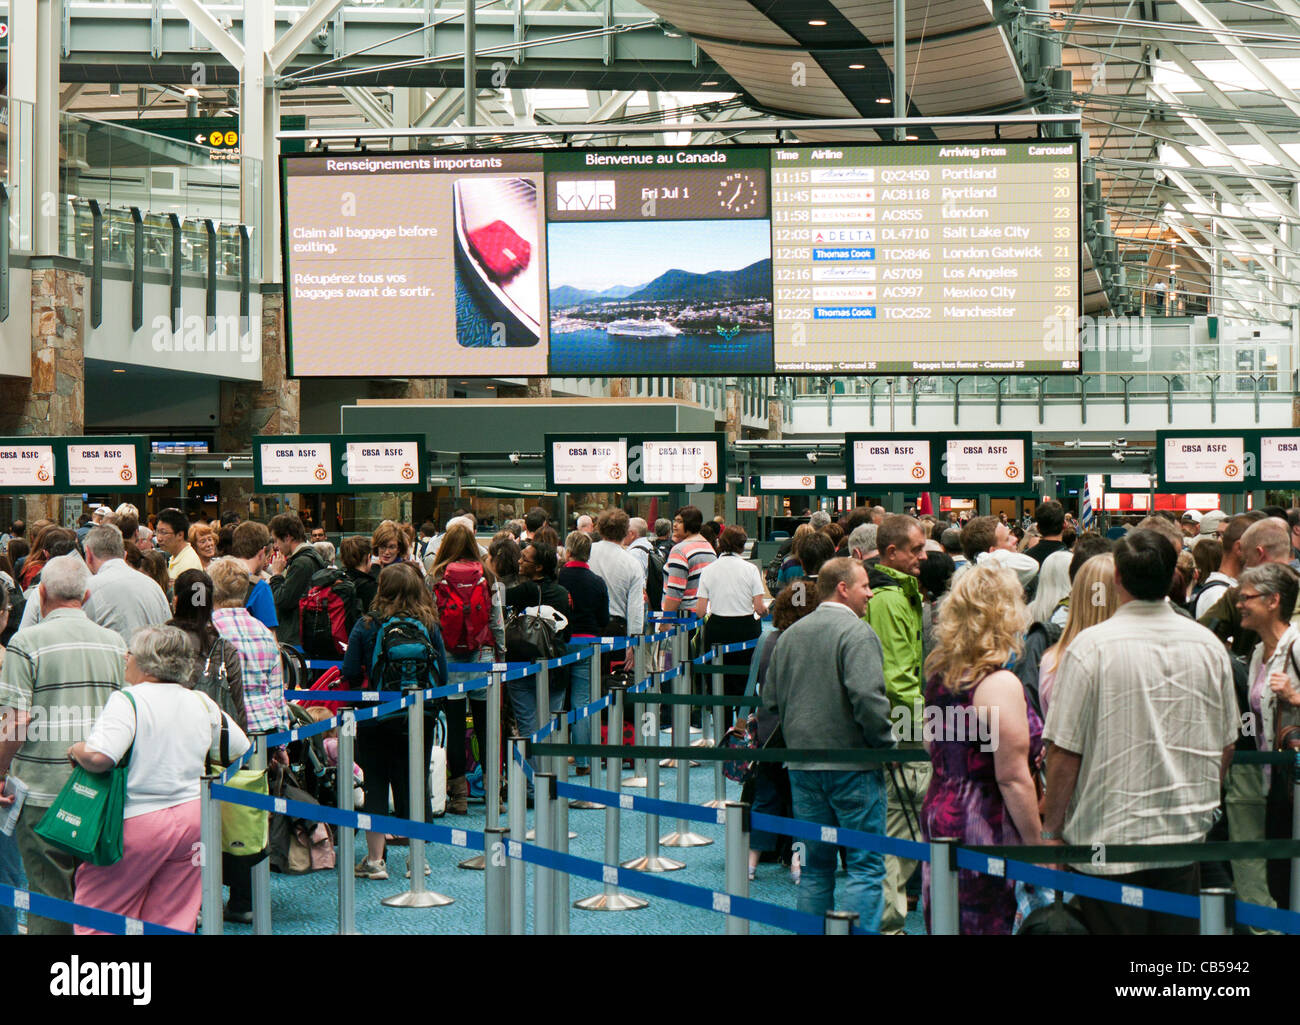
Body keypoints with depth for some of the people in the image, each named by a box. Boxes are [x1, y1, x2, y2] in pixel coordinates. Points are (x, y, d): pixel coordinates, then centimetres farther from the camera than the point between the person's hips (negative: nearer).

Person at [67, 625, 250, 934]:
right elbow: (239, 746, 17)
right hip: (192, 818, 6)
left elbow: (98, 757, -25)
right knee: (175, 920, 11)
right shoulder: (201, 703, 7)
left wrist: (77, 750, -4)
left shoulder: (128, 700, -12)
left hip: (138, 822, -6)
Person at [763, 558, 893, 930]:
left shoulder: (790, 634, 11)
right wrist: (885, 743, -11)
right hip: (853, 764, -7)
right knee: (866, 864, -2)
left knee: (816, 864, 14)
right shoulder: (856, 633, -12)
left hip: (802, 765, 7)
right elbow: (867, 697, -23)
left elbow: (771, 698, 17)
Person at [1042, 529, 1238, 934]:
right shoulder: (1209, 646, 2)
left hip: (1110, 836, -4)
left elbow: (1064, 751, -11)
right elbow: (1225, 745, 13)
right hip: (1186, 837, 4)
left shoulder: (1092, 646, -13)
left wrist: (1050, 831, 0)